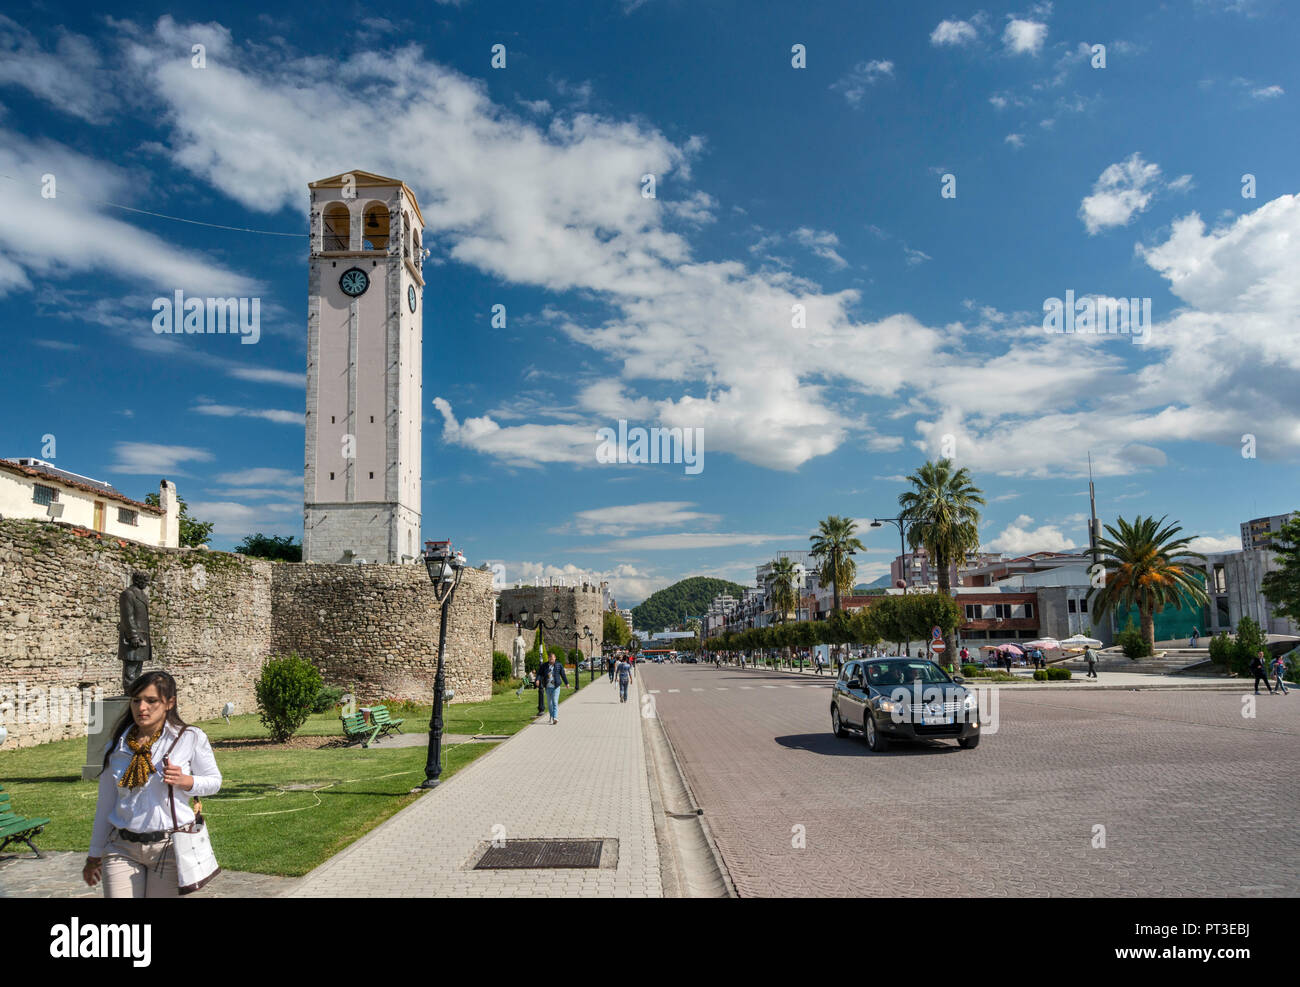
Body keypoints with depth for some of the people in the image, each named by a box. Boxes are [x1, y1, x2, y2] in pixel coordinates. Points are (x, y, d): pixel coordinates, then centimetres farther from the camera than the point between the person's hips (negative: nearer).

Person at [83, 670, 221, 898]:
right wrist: (94, 855, 20)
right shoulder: (116, 747, 7)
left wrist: (186, 781, -14)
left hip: (170, 847, -2)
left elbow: (214, 780, 7)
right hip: (122, 849, 2)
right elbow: (105, 803, 15)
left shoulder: (191, 738, -2)